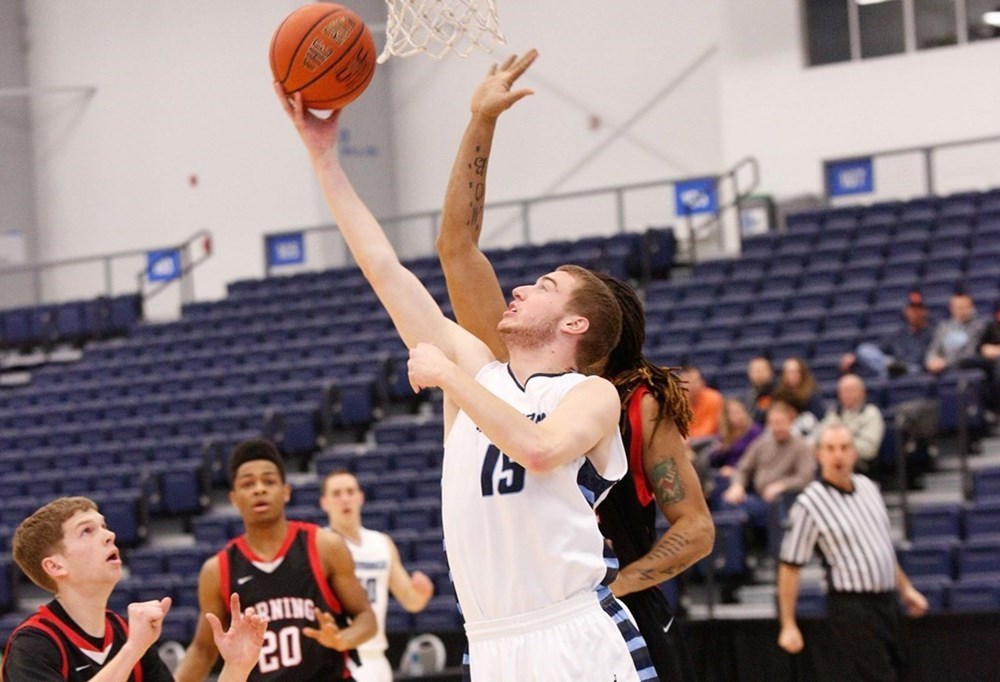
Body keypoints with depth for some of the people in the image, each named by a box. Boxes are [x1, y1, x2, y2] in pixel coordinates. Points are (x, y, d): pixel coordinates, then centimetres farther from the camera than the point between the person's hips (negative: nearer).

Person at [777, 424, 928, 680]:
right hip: (850, 605, -7)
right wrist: (788, 626, -12)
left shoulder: (868, 487, 10)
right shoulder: (809, 504, -11)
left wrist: (905, 588, 25)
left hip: (886, 601, 7)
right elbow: (790, 566, -9)